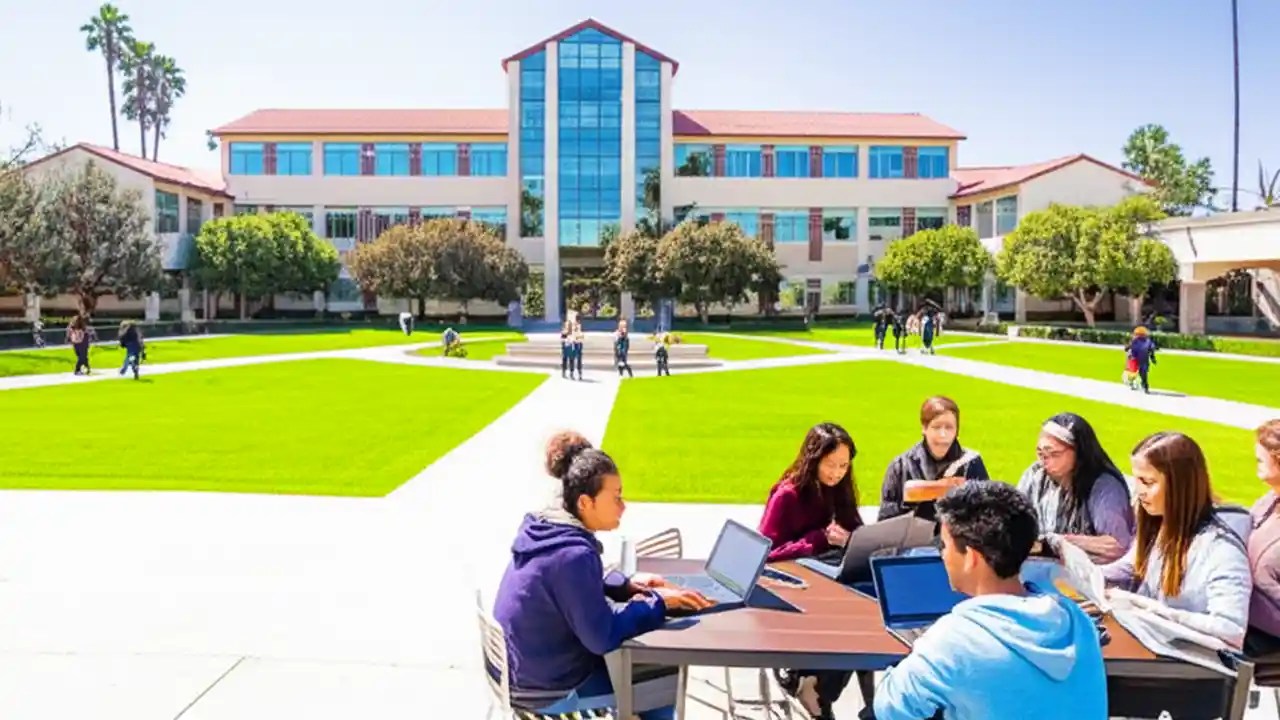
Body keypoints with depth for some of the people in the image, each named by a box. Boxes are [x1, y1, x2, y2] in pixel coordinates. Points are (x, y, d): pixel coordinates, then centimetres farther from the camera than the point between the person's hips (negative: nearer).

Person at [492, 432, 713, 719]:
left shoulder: (544, 529, -2)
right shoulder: (572, 555, -29)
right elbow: (602, 637, -26)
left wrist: (626, 584, 2)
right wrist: (657, 602, -16)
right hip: (548, 690, -8)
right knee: (669, 682, 2)